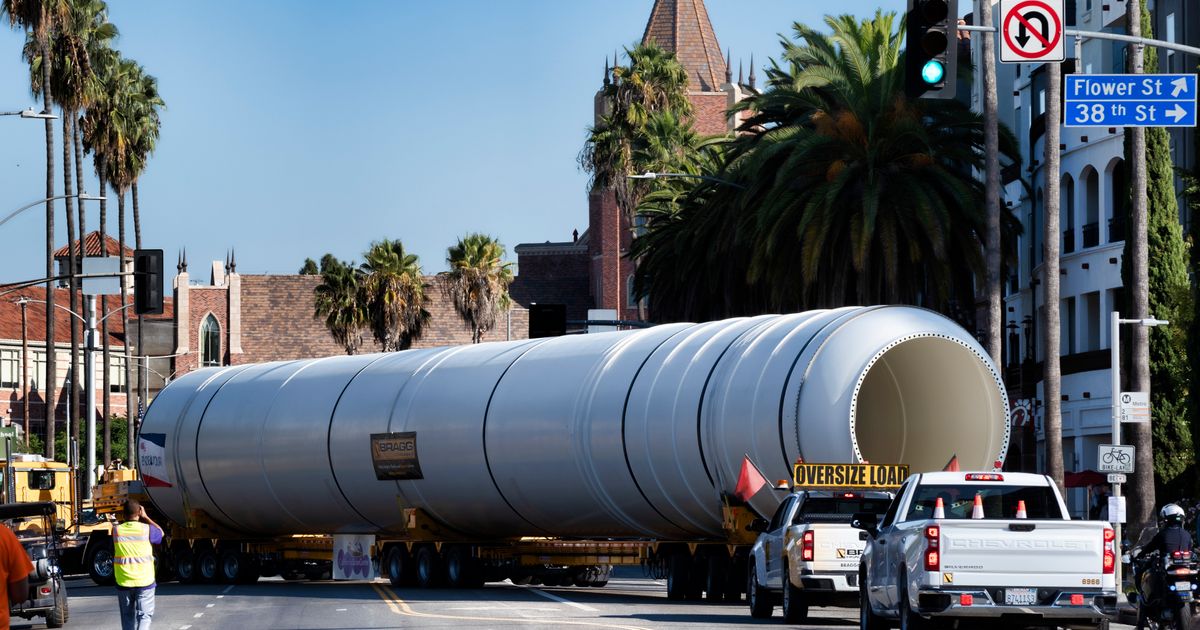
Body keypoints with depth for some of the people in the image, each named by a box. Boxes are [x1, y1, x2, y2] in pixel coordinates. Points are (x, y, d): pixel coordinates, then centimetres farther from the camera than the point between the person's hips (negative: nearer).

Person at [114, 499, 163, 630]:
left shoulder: (116, 530, -4)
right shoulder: (146, 529, -6)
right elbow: (160, 532, 15)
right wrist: (145, 517, 19)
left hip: (123, 583, 2)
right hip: (144, 581, -2)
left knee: (127, 616, 15)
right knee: (144, 616, 1)